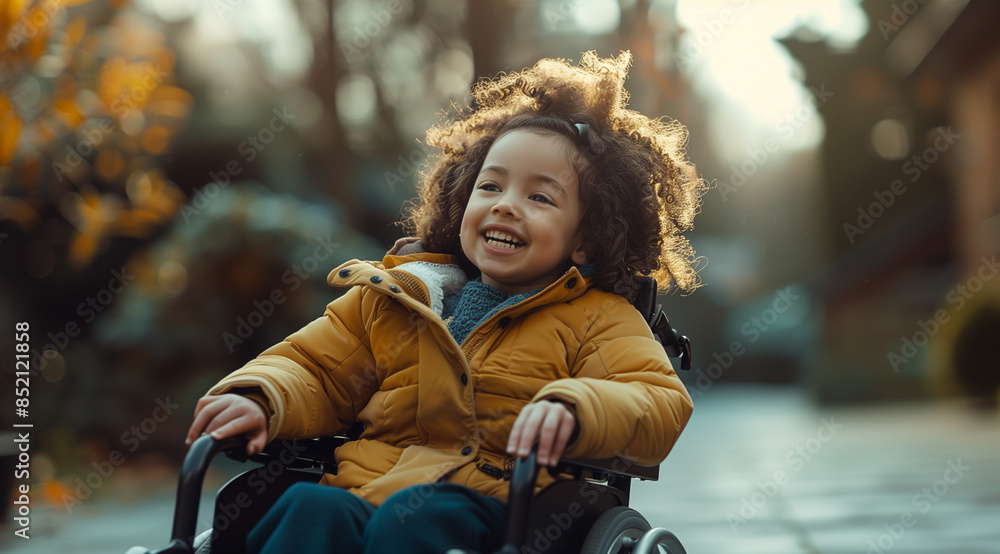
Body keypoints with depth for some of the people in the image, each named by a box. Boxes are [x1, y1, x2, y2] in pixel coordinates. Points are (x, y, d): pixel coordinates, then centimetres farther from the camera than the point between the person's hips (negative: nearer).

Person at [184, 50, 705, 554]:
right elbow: (314, 367, 25)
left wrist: (572, 410, -26)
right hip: (360, 492, 3)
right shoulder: (398, 295, 22)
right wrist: (259, 398, 1)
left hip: (488, 506, -3)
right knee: (313, 509, -32)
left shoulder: (597, 320, 11)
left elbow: (662, 407, -4)